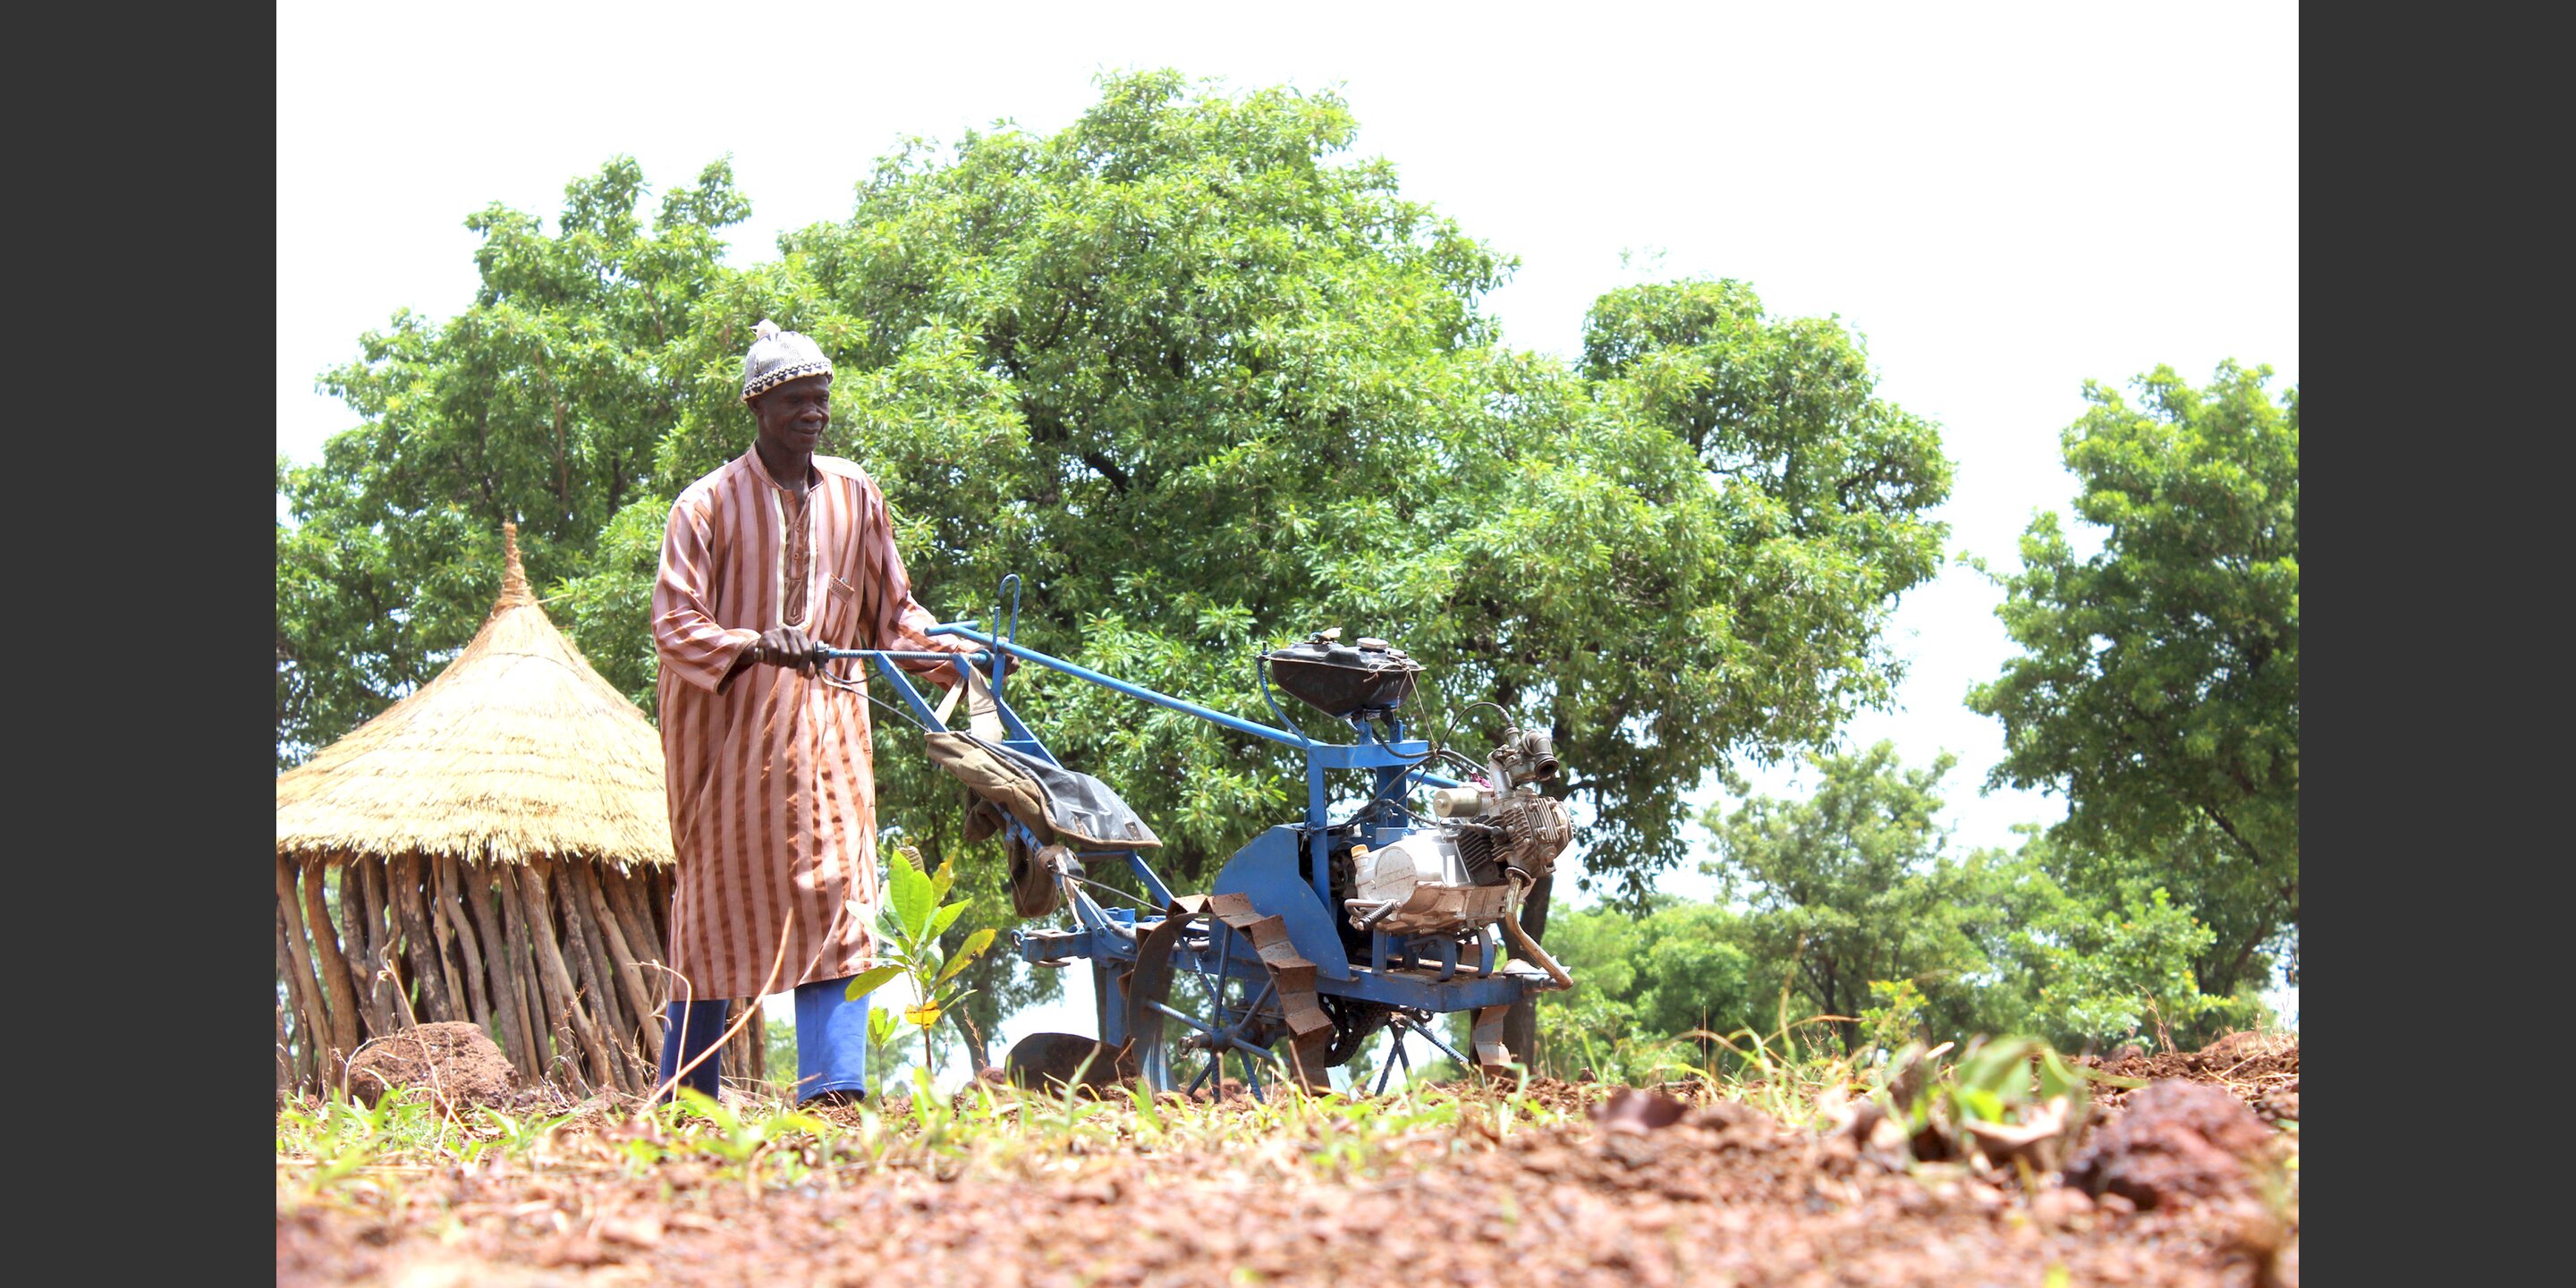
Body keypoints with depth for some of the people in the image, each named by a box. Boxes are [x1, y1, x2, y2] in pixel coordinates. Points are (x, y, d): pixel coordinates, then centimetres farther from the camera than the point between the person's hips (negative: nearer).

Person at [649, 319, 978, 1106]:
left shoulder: (854, 496, 10)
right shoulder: (709, 504, -2)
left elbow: (892, 610, 17)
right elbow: (675, 623, -10)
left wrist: (960, 659, 2)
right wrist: (758, 644, -28)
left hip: (826, 727, 3)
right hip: (731, 731, -3)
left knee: (835, 898, -10)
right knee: (716, 903, 4)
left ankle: (833, 1087, -15)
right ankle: (682, 1100, 16)